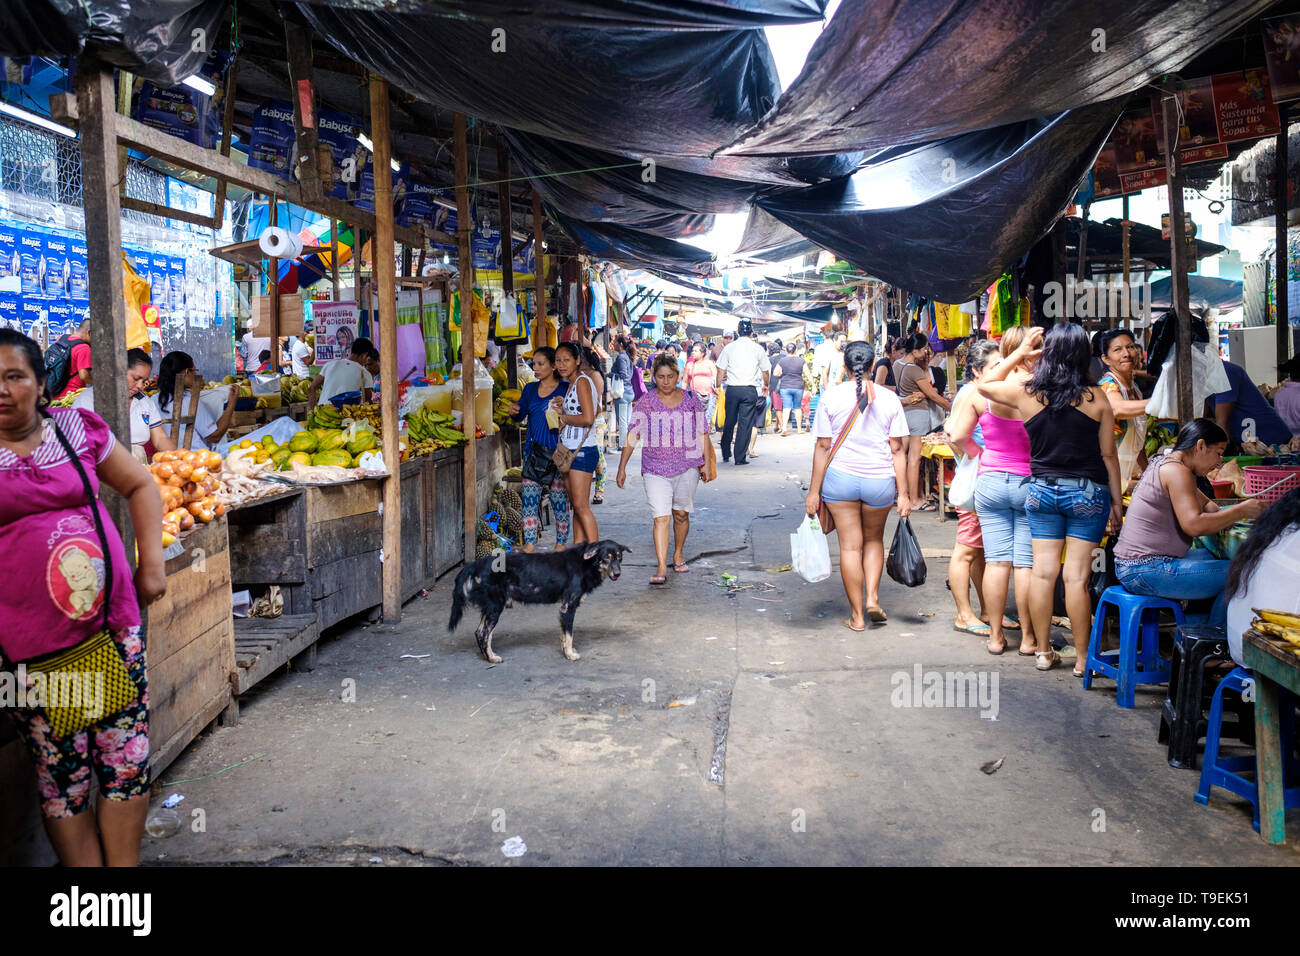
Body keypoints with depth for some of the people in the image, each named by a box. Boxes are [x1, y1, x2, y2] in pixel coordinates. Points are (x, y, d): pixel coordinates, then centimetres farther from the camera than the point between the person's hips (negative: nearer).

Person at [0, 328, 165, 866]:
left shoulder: (78, 428, 7)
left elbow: (139, 485, 17)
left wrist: (151, 560, 8)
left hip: (113, 620, 3)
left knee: (126, 758, 5)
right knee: (62, 774, 4)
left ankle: (125, 864, 18)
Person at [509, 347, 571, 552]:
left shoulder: (565, 389, -3)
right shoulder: (530, 389, 12)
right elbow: (520, 415, 12)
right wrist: (514, 411, -10)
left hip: (557, 451, -4)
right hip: (533, 451, 4)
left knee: (559, 498, 2)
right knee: (529, 497, 1)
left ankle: (561, 543, 15)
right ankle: (529, 544, 6)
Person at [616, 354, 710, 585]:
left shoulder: (691, 399, 4)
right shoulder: (646, 402, -1)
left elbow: (702, 434, 11)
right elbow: (632, 435, -2)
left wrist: (706, 463, 10)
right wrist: (622, 466, -6)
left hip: (687, 467, 2)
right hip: (655, 469, -2)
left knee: (681, 514, 12)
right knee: (661, 518, -9)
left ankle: (678, 554, 34)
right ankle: (661, 568, -9)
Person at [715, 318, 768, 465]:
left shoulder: (729, 348, 2)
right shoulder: (758, 349, 2)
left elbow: (721, 371, 2)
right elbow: (765, 372, 11)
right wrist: (765, 386, 28)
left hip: (732, 389, 1)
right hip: (750, 390, -1)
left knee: (729, 422, 13)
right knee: (745, 424, 2)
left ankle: (725, 454, 22)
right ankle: (740, 457, 2)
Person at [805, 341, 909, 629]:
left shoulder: (831, 396, -5)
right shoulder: (889, 399, -2)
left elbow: (823, 447, -5)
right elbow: (897, 450, -2)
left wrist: (814, 490, 0)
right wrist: (903, 494, 3)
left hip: (840, 477, -1)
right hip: (880, 481, 1)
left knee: (850, 546, 6)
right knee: (874, 539, 24)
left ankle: (857, 616, 12)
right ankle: (872, 597, 10)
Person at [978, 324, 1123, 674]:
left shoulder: (1026, 394, -4)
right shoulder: (1096, 398, -7)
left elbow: (984, 385, 16)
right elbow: (1109, 455, -2)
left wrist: (1020, 352, 20)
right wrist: (1116, 503, 7)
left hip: (1041, 490, 2)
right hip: (1087, 492, -2)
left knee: (1043, 572, 6)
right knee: (1077, 576, -1)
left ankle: (1043, 652, 15)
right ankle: (1083, 658, 7)